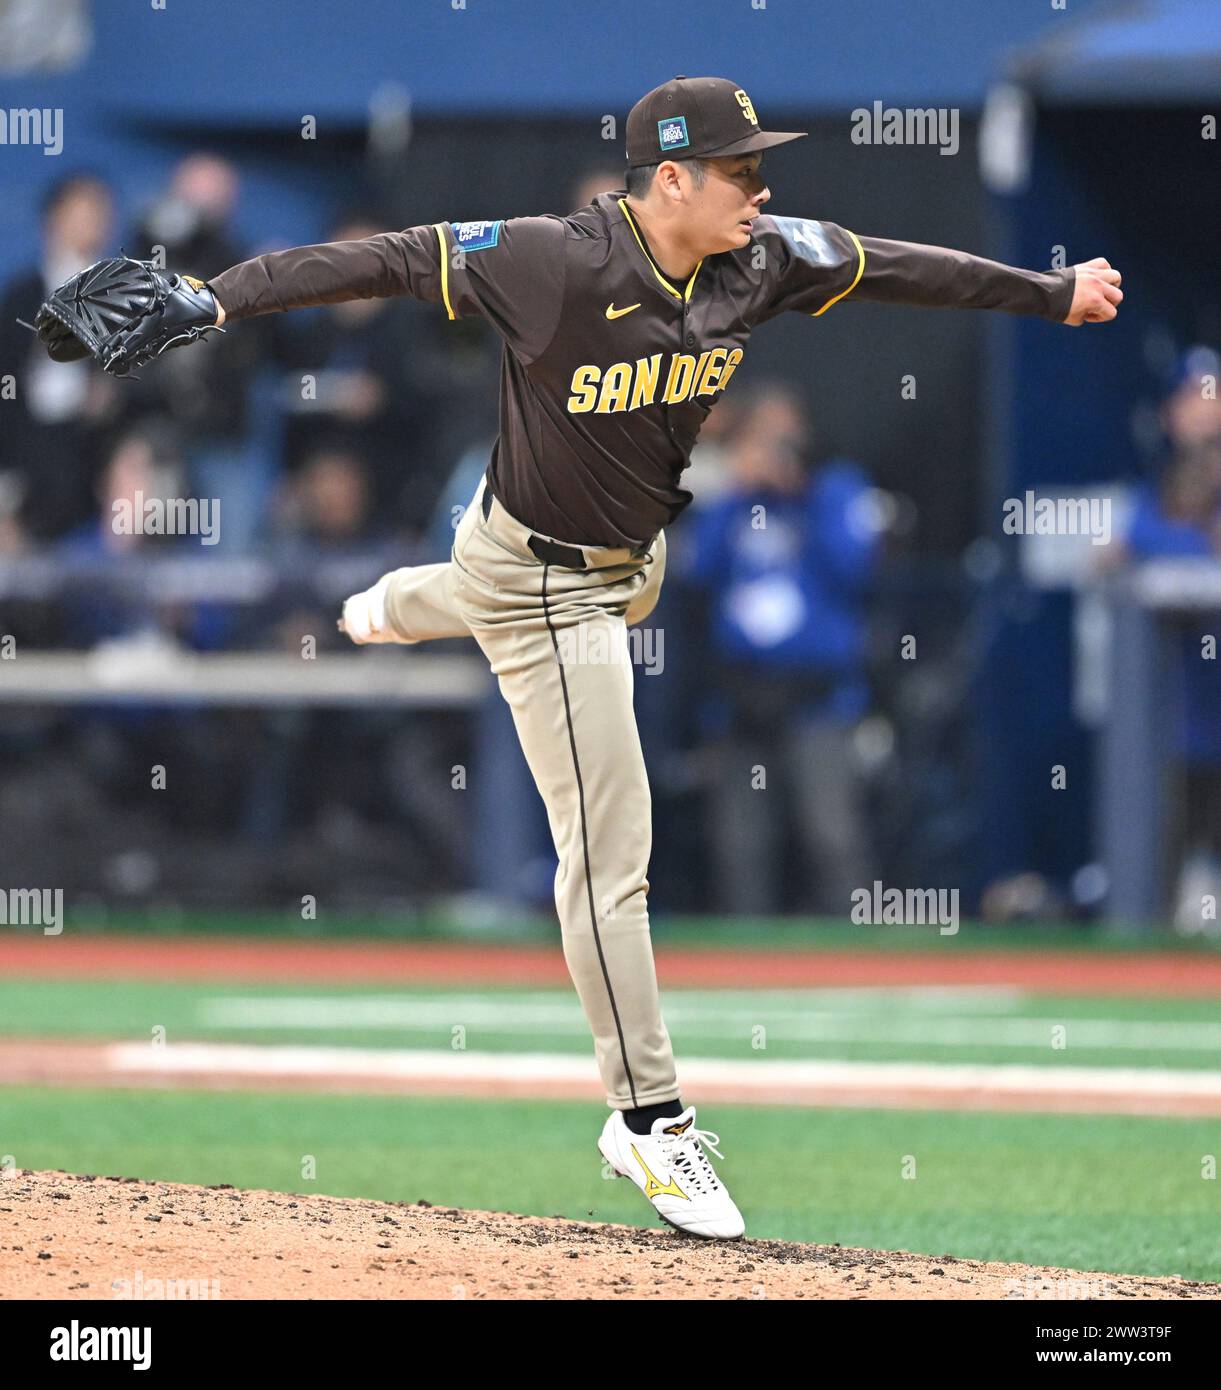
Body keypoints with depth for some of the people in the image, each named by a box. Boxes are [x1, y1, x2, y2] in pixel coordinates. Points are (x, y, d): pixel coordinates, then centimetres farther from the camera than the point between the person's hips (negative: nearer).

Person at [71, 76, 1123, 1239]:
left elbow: (897, 268, 1)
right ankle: (648, 1117, -1)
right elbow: (386, 261, -32)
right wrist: (217, 298, -41)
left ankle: (392, 611, 77)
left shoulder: (760, 261, -12)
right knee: (610, 850, -7)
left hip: (632, 561, 8)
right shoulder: (557, 264, -32)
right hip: (540, 579, -8)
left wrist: (1048, 294, 10)